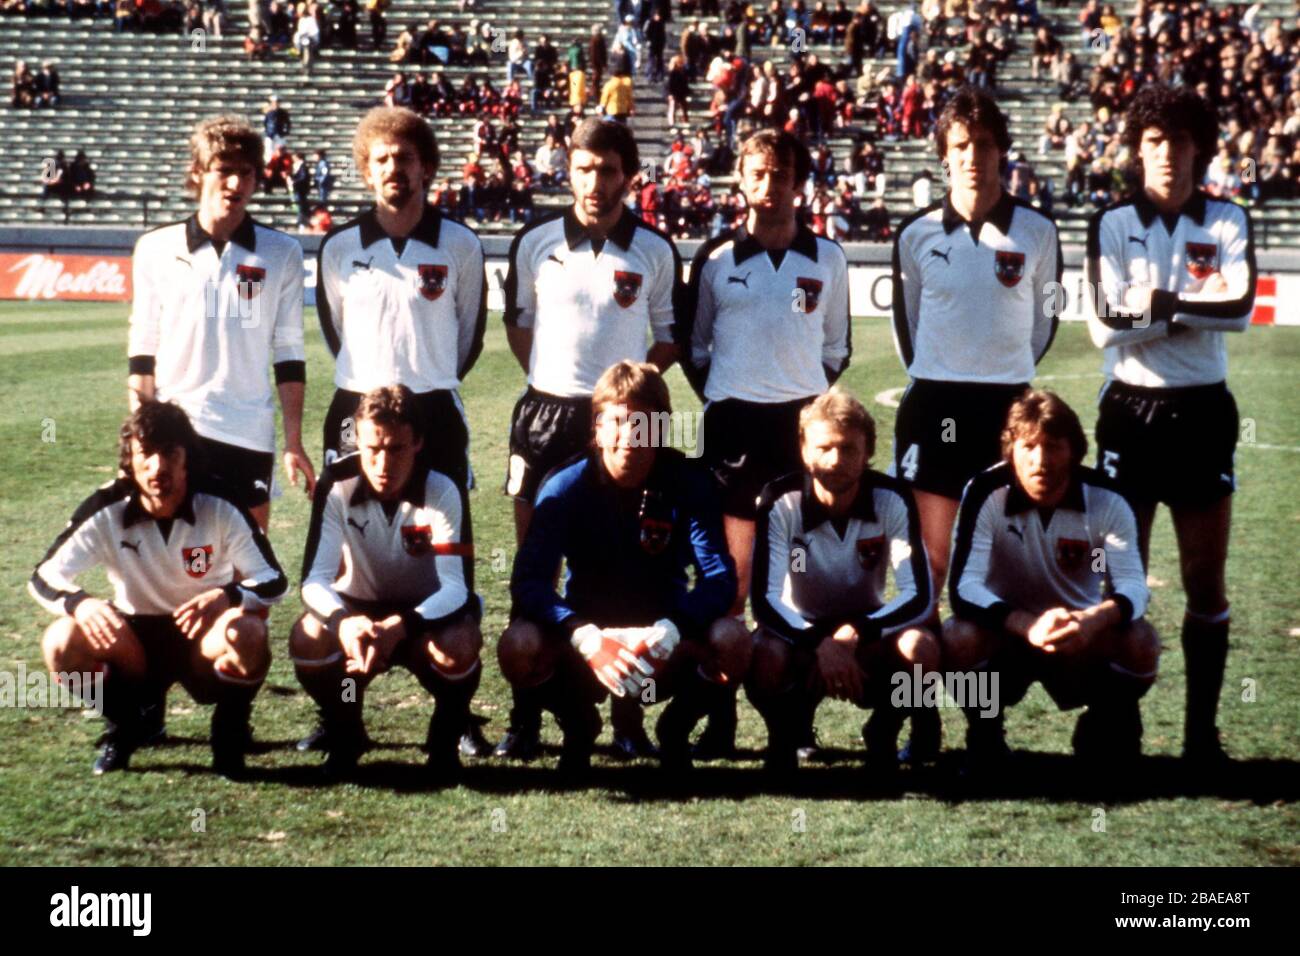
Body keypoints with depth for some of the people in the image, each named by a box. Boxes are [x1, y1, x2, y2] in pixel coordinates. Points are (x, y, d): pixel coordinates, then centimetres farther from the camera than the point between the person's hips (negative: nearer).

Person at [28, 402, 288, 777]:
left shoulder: (220, 505, -18)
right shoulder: (106, 510, -16)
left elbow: (274, 581, -18)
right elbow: (43, 577, -15)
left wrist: (227, 596, -41)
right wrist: (79, 603, -39)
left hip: (206, 634, -2)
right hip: (137, 640, 2)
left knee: (247, 634, -36)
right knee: (60, 643, -27)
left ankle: (230, 728, -3)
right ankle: (125, 723, 4)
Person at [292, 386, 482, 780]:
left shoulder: (443, 491, -22)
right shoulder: (336, 487, -18)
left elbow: (456, 585, -27)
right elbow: (314, 579, -23)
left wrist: (400, 626, -45)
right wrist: (343, 621, -46)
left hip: (428, 614, -2)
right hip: (359, 611, 2)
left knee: (458, 648, -36)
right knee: (308, 638, -30)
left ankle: (445, 740, -3)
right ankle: (344, 733, 0)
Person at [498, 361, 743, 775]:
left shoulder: (688, 485, -11)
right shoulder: (566, 487, -12)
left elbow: (719, 576, -18)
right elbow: (528, 580, -21)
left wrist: (669, 630, -37)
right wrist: (584, 638, -39)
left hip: (665, 648, 0)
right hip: (586, 630, 0)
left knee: (733, 640, -31)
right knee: (519, 646, -32)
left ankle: (675, 729, 2)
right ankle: (578, 726, 3)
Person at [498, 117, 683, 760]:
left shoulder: (654, 251, 2)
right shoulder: (535, 242, 4)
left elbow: (671, 337, 10)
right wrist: (547, 379, 7)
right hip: (545, 413, 1)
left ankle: (628, 716, 11)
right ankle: (525, 717, 11)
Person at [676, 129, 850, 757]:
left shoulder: (826, 257, 8)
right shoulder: (716, 258, 5)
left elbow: (836, 344, 16)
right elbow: (692, 342, 13)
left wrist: (812, 396, 6)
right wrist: (717, 396, 5)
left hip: (804, 419, 1)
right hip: (733, 419, -1)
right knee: (732, 569, -1)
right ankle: (722, 711, 4)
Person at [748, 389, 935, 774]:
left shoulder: (893, 500, -16)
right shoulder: (779, 502, -19)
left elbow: (918, 597, -20)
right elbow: (765, 600, -24)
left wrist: (853, 635, -34)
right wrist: (819, 647, -40)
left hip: (867, 630, 1)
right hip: (799, 630, -1)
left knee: (921, 648, -31)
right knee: (764, 659, -36)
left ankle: (883, 734, -1)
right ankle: (785, 735, -2)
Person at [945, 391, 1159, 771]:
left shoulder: (1107, 500, -15)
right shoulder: (985, 493, -21)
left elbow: (1133, 585, -23)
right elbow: (964, 587, -29)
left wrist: (1095, 619, -46)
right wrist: (1028, 625, -46)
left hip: (1081, 638, 2)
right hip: (1006, 633, -1)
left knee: (1140, 643, -28)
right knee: (960, 638, -33)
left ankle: (1106, 734, 2)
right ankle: (984, 736, -4)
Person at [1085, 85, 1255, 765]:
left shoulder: (1227, 221, 3)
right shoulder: (1112, 223, 1)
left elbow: (1241, 307, -14)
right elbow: (1106, 323, -13)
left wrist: (1158, 303, -15)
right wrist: (1198, 306, -11)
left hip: (1203, 410, 1)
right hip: (1130, 410, -1)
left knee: (1206, 581, 4)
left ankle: (1202, 729, 13)